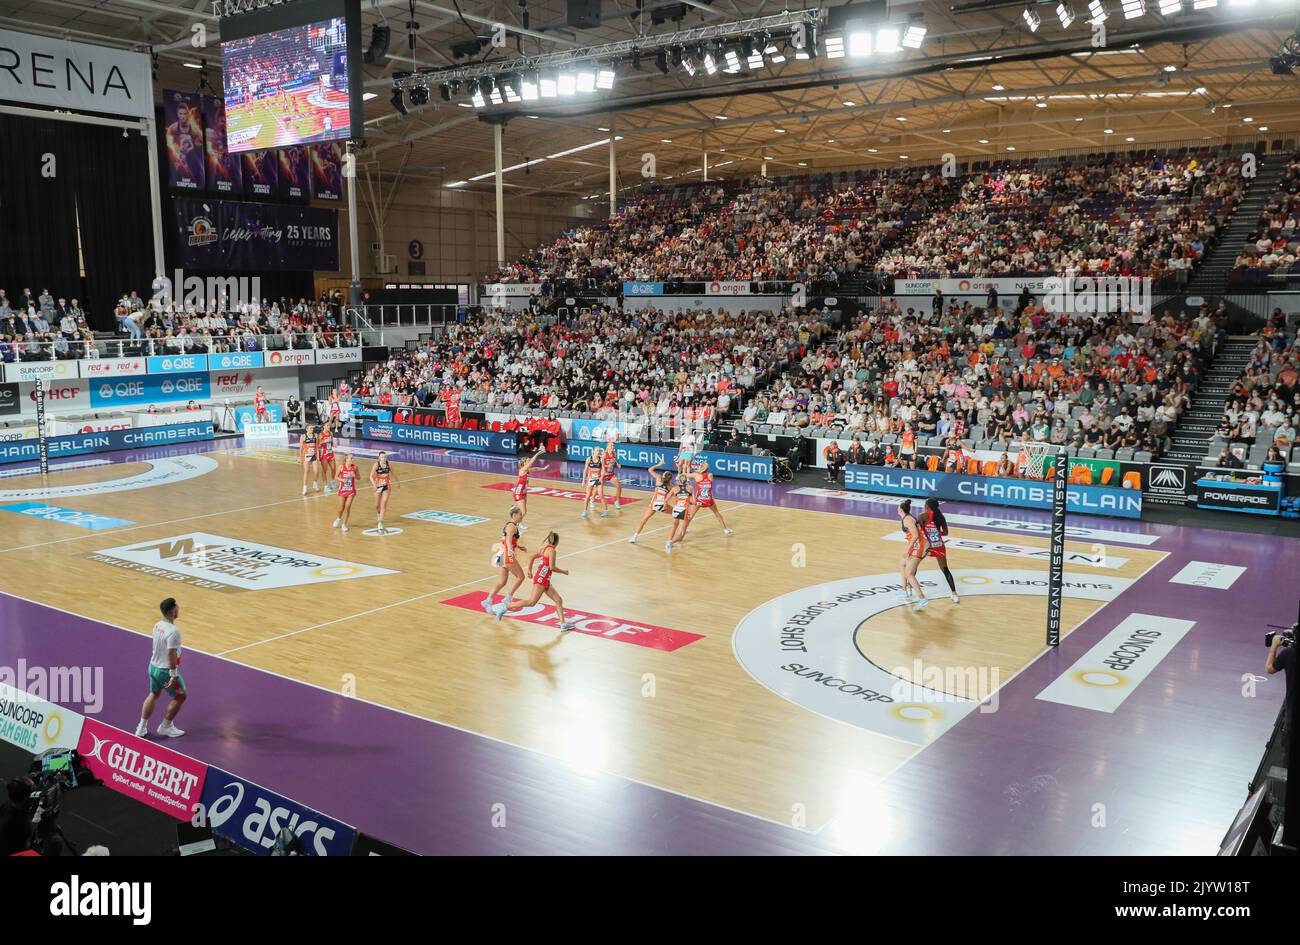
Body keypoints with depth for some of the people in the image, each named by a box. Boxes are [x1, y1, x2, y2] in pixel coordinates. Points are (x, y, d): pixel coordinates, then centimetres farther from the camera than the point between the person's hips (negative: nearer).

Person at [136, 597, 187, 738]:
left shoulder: (157, 625, 0)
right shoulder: (173, 631, -26)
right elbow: (171, 654, -28)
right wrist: (174, 676, -24)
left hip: (153, 666, 8)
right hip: (166, 670, -8)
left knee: (154, 694, 26)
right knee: (181, 696, 12)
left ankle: (142, 727, 29)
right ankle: (165, 726, 22)